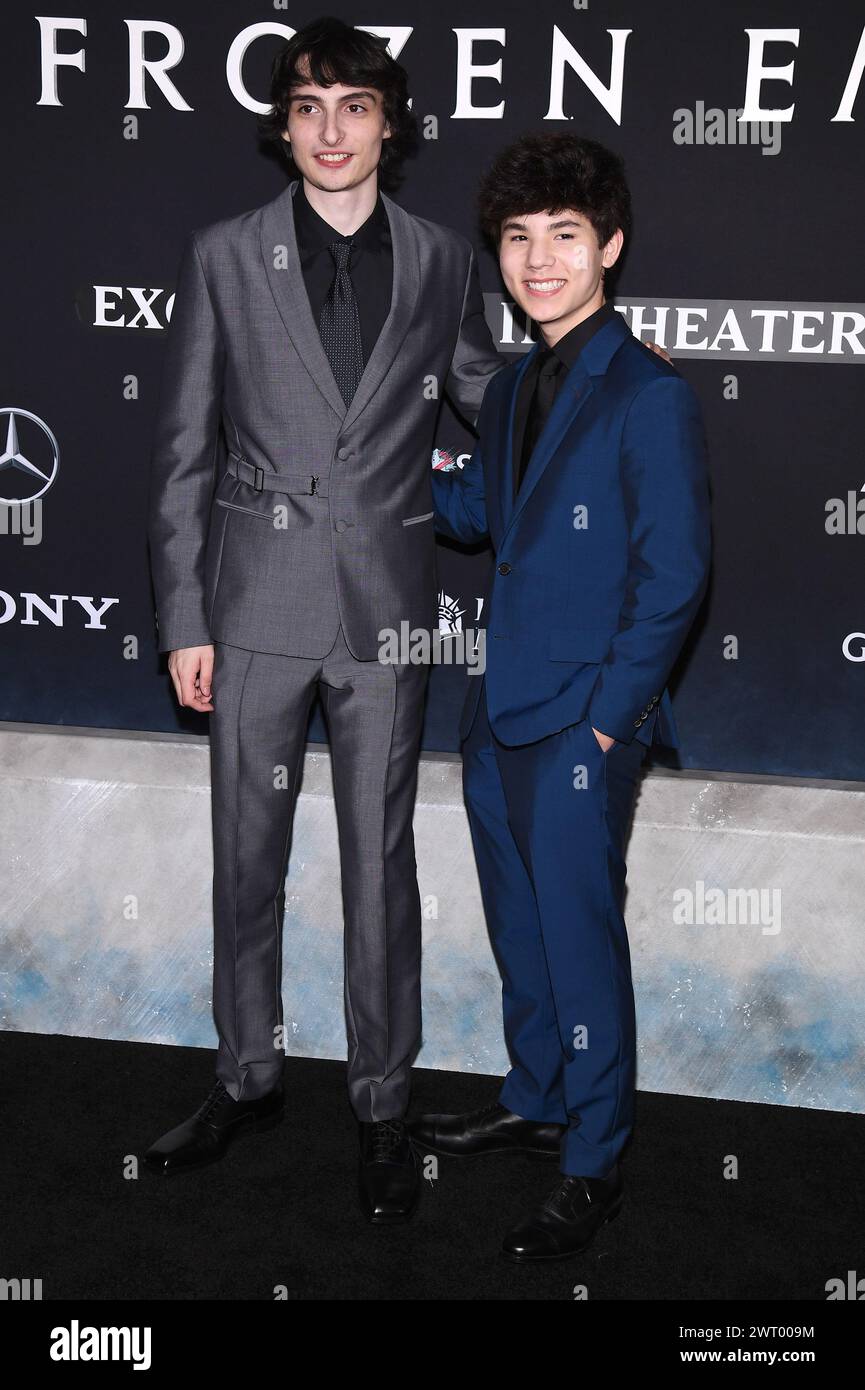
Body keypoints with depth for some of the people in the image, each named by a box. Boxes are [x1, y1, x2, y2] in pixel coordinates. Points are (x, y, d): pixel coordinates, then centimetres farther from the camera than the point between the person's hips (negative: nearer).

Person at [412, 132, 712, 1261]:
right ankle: (534, 1103, 39)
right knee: (520, 927, 20)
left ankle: (594, 1169, 19)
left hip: (582, 729, -8)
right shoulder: (513, 389, 11)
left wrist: (606, 722, -15)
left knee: (580, 939, 3)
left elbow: (673, 578, -15)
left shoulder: (650, 395, -13)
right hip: (501, 714, 8)